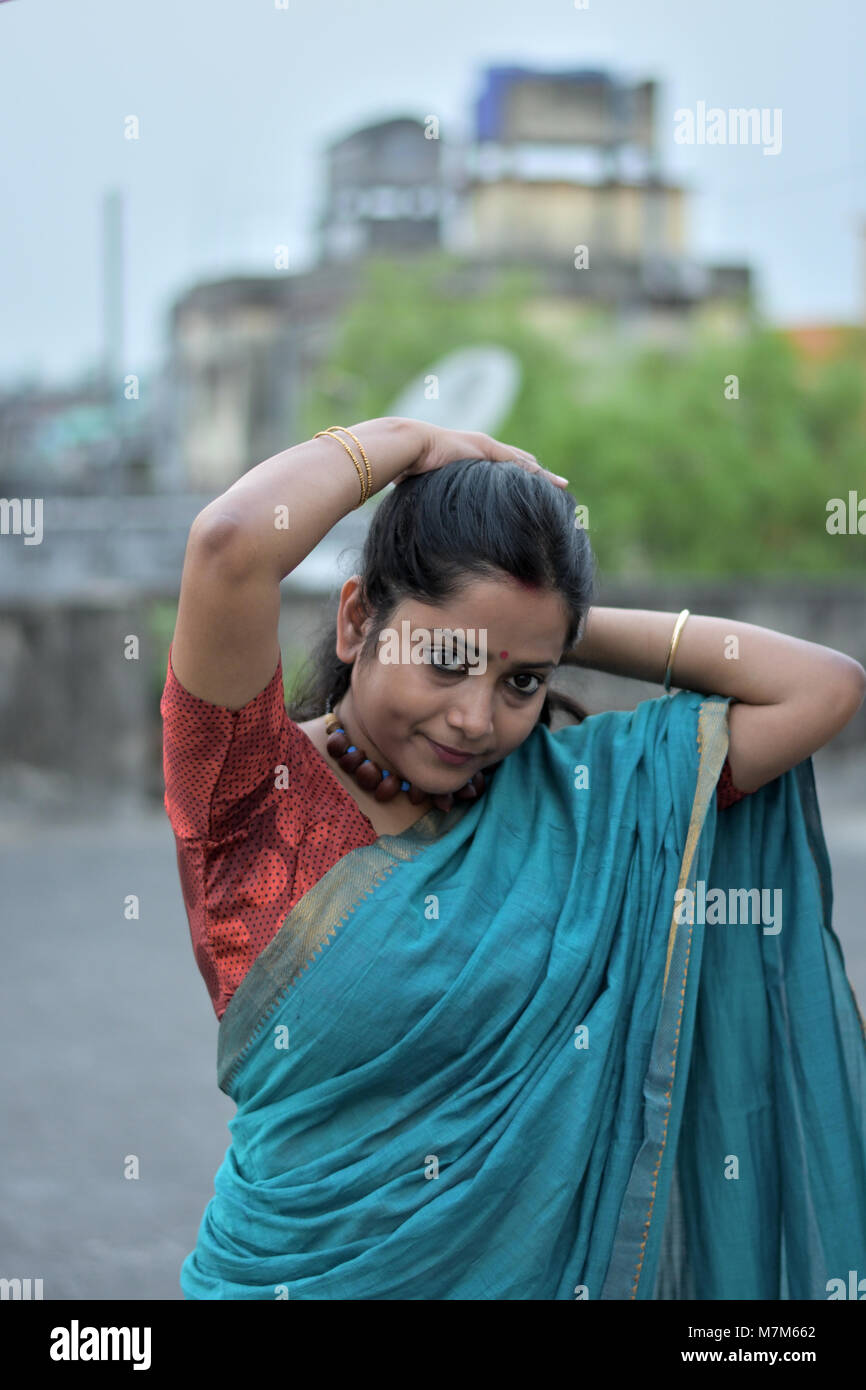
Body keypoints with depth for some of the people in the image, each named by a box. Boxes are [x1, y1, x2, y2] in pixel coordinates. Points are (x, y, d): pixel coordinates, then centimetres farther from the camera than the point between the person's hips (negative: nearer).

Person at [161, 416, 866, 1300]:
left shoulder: (574, 793, -2)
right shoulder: (255, 787, -14)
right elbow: (230, 544, -30)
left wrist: (565, 629, -5)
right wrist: (402, 441, -13)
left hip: (536, 1263, 4)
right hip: (303, 1273, -3)